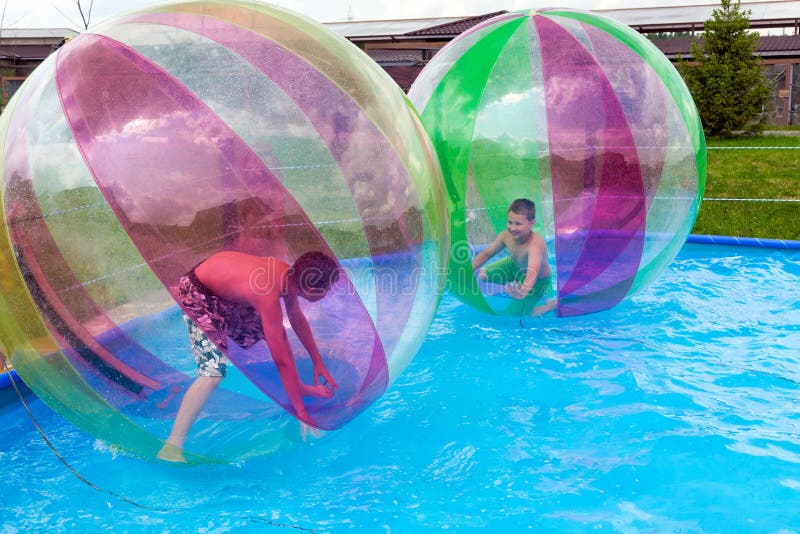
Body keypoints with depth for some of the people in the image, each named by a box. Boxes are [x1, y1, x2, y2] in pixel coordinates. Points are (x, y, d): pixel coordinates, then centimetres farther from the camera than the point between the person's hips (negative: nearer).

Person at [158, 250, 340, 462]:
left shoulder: (289, 274, -12)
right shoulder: (269, 296, -35)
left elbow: (298, 319, 9)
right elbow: (282, 361, -30)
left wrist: (318, 361, 13)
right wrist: (300, 411, -22)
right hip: (197, 295, -9)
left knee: (275, 332, 14)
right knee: (214, 371, -21)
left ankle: (296, 387, 35)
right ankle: (171, 447, -19)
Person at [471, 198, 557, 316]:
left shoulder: (535, 244, -42)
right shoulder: (507, 235, -23)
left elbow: (532, 273, -58)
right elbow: (487, 253, -7)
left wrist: (522, 293, -76)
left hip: (538, 281, -6)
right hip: (515, 266, 6)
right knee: (482, 275, 4)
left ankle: (554, 304, 5)